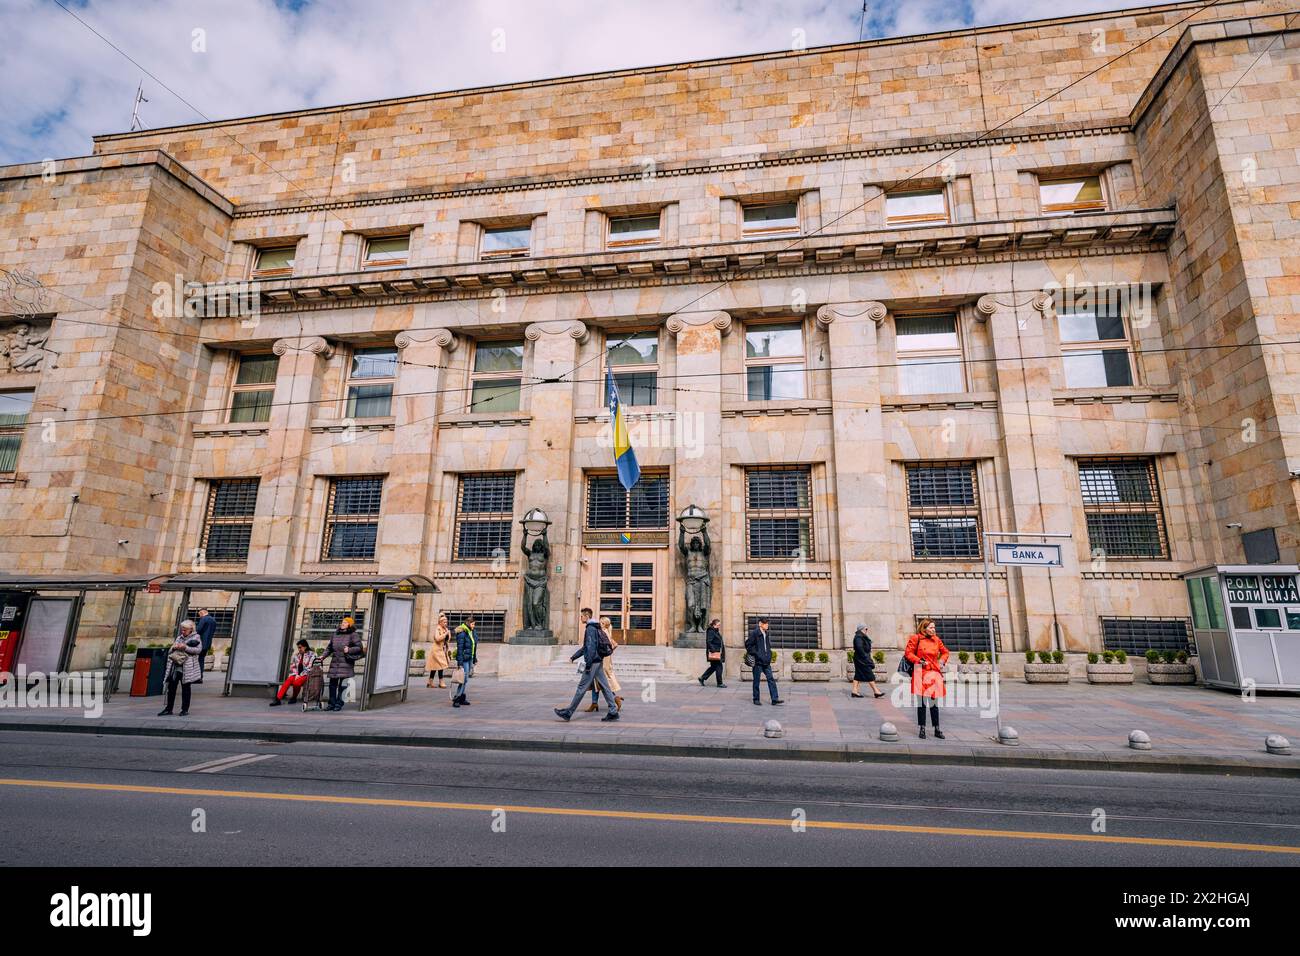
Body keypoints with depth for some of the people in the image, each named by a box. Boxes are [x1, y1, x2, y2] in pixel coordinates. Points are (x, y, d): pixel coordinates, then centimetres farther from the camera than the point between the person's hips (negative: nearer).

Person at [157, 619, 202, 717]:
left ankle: (185, 709, 5)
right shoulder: (179, 637, 19)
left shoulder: (196, 637, 3)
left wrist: (185, 647, -18)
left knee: (185, 687, -1)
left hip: (187, 667, -5)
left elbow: (198, 649, -10)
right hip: (175, 665, 6)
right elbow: (170, 651, 19)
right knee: (171, 687, 5)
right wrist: (174, 647, -3)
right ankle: (168, 709, 14)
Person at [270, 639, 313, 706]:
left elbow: (309, 668, -8)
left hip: (306, 675, -4)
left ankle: (294, 698, -8)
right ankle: (278, 699, -30)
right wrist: (296, 674, -4)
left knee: (296, 682, -32)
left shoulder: (311, 655, -3)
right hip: (296, 674, 4)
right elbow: (292, 666, 12)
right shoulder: (296, 654, 12)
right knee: (288, 681, -26)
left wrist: (300, 675, -14)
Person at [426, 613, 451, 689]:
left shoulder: (445, 629, 12)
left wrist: (449, 633, 4)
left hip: (442, 649, 8)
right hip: (437, 649, -8)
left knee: (434, 666, 11)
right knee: (441, 665, -11)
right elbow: (437, 638, -26)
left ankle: (430, 682, 16)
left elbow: (448, 640, 19)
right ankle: (441, 682, -6)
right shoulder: (437, 629, -11)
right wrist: (445, 634, -23)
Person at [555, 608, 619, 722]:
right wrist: (574, 657, 26)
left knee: (582, 688, -3)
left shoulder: (590, 629, -14)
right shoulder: (595, 628, 17)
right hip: (598, 662, 10)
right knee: (604, 687, 8)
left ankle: (568, 712, 4)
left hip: (593, 662, -10)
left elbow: (591, 647, -21)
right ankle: (613, 712, 8)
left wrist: (588, 664, -21)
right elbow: (585, 647, 25)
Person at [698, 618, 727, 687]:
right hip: (714, 653, -10)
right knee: (719, 667, -4)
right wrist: (713, 650, -24)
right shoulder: (711, 632, -13)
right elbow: (709, 642, -20)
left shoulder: (716, 632, 17)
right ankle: (719, 683, 5)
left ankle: (702, 678, 21)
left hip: (718, 652, 10)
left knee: (713, 667, 13)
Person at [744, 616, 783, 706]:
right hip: (758, 661, -7)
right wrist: (755, 654, -13)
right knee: (756, 680, 4)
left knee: (771, 679, 1)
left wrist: (769, 654, 13)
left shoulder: (766, 634, 11)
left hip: (766, 661, 7)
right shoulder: (754, 633, -12)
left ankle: (775, 699, 2)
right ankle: (756, 699, 15)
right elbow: (748, 644, -12)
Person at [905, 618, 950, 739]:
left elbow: (945, 652, 24)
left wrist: (942, 661, 8)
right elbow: (908, 653, -3)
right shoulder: (915, 638, -4)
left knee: (934, 701, 7)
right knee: (921, 701, 1)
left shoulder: (936, 640, 10)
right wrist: (920, 661, -11)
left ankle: (937, 729, 15)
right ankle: (922, 729, 10)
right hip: (921, 672, -4)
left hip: (934, 672, 4)